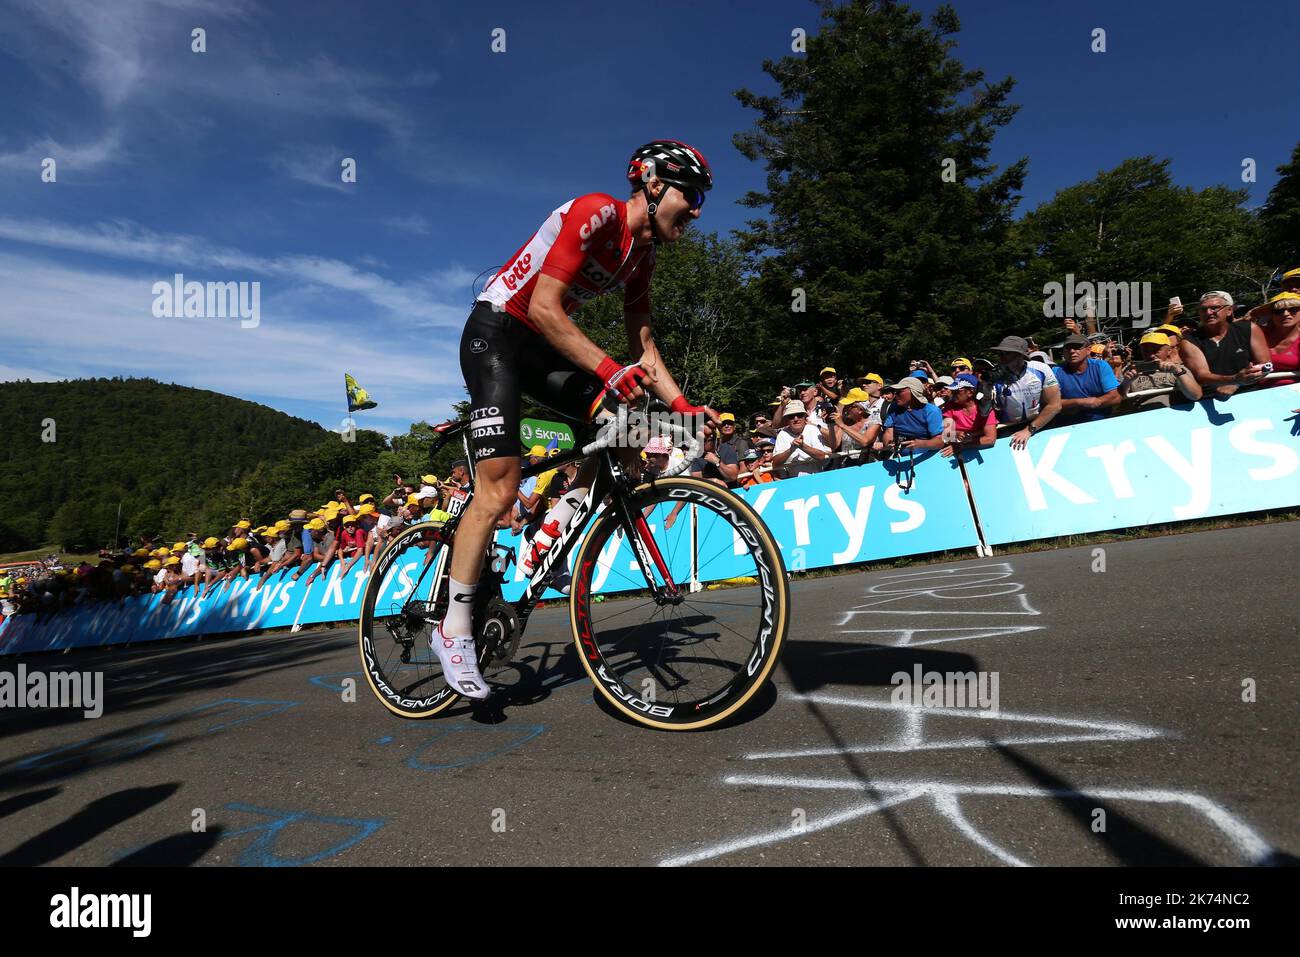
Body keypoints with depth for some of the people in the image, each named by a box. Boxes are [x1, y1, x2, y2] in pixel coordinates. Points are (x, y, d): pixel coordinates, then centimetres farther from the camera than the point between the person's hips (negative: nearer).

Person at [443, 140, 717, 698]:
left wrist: (682, 407, -5)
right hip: (496, 334, -8)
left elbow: (642, 346, 7)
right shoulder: (596, 213, -18)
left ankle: (549, 536, -2)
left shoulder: (641, 256, 8)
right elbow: (545, 307, -26)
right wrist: (608, 370, -35)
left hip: (543, 347, 8)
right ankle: (454, 628, -3)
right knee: (500, 487, -17)